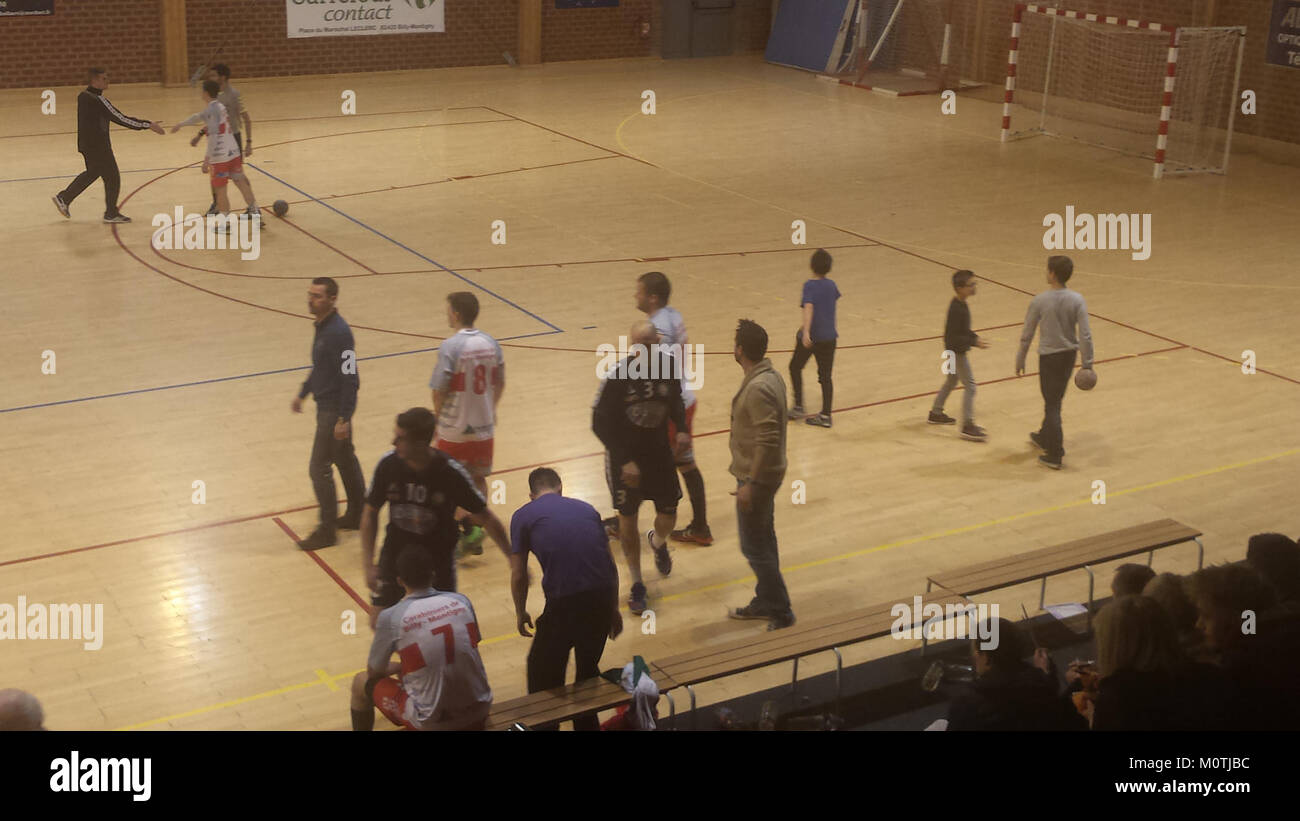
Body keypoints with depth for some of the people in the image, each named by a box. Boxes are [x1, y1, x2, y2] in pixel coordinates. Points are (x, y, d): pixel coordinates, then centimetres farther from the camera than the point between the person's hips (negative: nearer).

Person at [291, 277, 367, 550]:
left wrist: (343, 418, -25)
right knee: (345, 459, 20)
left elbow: (350, 378, -25)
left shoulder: (338, 333, -24)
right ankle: (357, 515, 33)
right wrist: (302, 393, 26)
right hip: (326, 404, 10)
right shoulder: (321, 326, 6)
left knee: (319, 468, -4)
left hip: (334, 409, -10)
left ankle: (327, 530, 7)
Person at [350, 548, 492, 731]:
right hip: (480, 711, 4)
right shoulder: (461, 601, -2)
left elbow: (374, 672, 3)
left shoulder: (390, 617, -12)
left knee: (361, 683, 20)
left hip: (433, 722, -4)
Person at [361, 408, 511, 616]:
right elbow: (370, 513, -1)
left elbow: (485, 518, -11)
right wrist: (368, 564, -6)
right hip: (395, 551, 2)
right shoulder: (388, 464, -16)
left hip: (438, 558, -2)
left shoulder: (450, 472, -22)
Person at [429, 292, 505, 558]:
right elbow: (500, 383, 7)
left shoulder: (450, 346, -19)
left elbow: (439, 390, -18)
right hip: (484, 426, 5)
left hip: (455, 429, -5)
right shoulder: (491, 343, -2)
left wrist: (439, 416, 1)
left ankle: (469, 528, 5)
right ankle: (475, 535, 24)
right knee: (478, 479, 18)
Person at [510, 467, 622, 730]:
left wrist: (521, 613, 25)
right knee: (589, 666, 27)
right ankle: (587, 723, 40)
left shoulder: (523, 516, 9)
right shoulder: (587, 509, 20)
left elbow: (518, 576, 9)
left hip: (564, 603, -4)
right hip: (603, 598, 4)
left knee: (542, 670, 19)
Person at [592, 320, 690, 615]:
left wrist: (682, 429, -10)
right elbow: (600, 424, -16)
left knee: (668, 516, 7)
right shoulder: (617, 377, -23)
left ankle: (657, 542, 46)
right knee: (627, 518, 6)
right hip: (624, 458, -3)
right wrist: (625, 461, -20)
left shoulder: (669, 367, -12)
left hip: (659, 453, 3)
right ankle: (636, 585, 24)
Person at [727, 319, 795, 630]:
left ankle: (781, 613, 10)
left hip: (757, 478, -10)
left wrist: (750, 483, -23)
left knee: (755, 547, 1)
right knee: (763, 541, 19)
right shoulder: (769, 376, 4)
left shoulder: (758, 389, -26)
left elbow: (768, 441, -28)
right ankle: (765, 603, 32)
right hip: (765, 475, 10)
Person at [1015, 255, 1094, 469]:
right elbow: (1085, 334, -10)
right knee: (1055, 401, 22)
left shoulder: (1039, 301, -16)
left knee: (1052, 405, 1)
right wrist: (1087, 363, -5)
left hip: (1049, 356, -4)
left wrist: (1020, 360, 5)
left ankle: (1055, 455, 0)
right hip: (1069, 355, 4)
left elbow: (1027, 334, -8)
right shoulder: (1077, 300, -8)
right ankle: (1044, 437, 43)